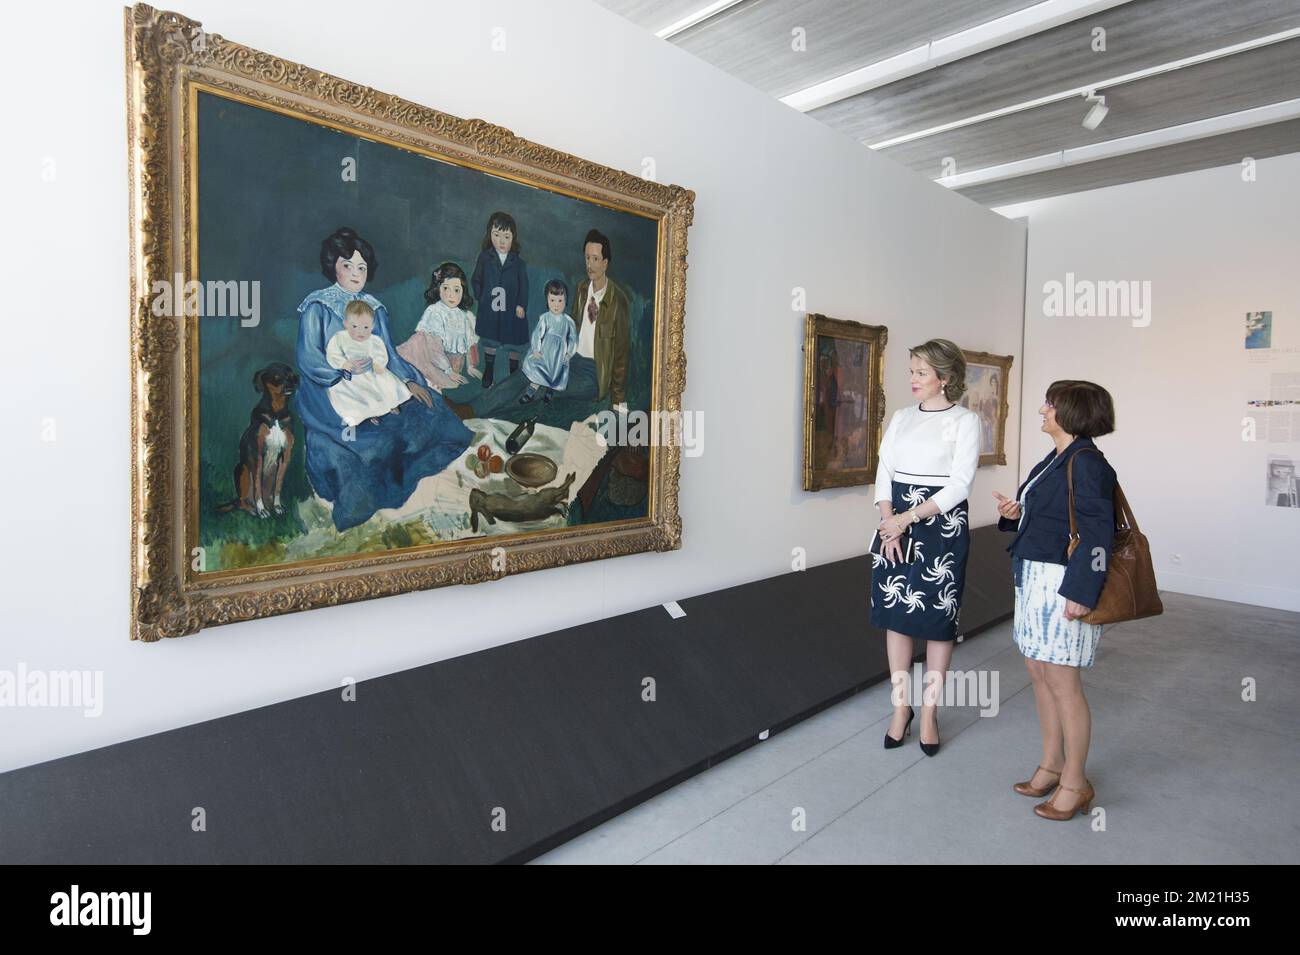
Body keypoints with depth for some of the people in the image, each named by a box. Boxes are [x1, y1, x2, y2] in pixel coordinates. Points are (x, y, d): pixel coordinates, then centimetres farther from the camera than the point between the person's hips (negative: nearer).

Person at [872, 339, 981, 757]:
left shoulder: (965, 420, -4)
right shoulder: (901, 417, 10)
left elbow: (959, 484, -12)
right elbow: (884, 473, 5)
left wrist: (908, 519, -17)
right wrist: (889, 524, -8)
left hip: (942, 526, -4)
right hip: (896, 525, 5)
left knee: (937, 618, 4)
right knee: (894, 613, 7)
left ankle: (929, 713, 18)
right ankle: (901, 707, 22)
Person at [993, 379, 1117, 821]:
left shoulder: (1086, 463, -16)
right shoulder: (1057, 458, 12)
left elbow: (1098, 534, -20)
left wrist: (1081, 594, -22)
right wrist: (1016, 513, 2)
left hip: (1063, 583, -10)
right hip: (1034, 578, 10)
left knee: (1062, 683, 1)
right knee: (1039, 673, 16)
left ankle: (1074, 784, 17)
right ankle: (1051, 765, 31)